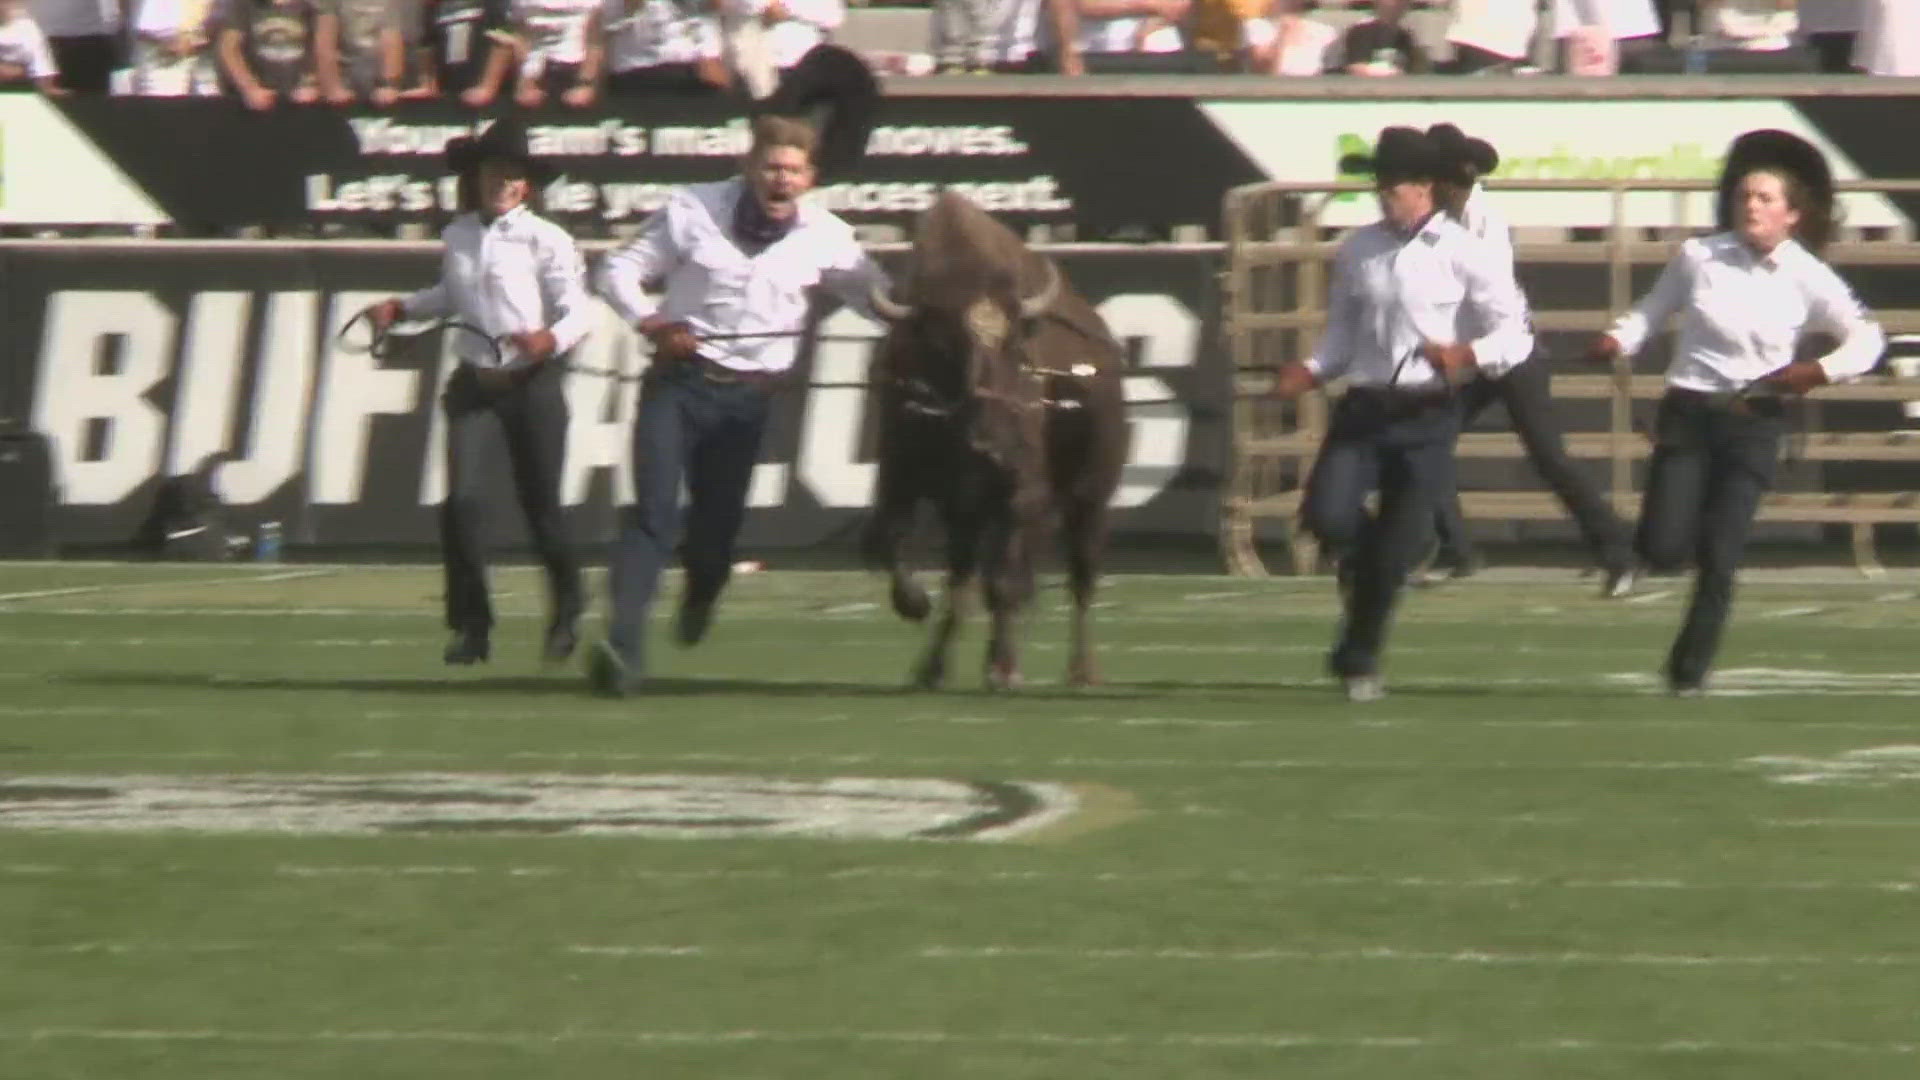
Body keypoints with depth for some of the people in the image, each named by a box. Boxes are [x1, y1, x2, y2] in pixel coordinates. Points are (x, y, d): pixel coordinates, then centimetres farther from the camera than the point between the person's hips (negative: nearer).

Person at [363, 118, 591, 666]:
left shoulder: (547, 240, -8)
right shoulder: (457, 236, 8)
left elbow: (577, 312, -12)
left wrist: (549, 340, -31)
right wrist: (401, 308, 15)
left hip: (533, 383, -4)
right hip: (475, 384, 4)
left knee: (541, 506, 3)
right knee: (462, 500, -12)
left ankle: (566, 614, 28)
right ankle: (470, 626, -3)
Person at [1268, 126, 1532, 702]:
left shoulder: (1465, 254, -4)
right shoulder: (1356, 250, 9)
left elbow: (1515, 334, -6)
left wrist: (1468, 356, -26)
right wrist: (1312, 370, -2)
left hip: (1426, 417, -3)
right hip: (1362, 410, 3)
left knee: (1395, 552, 0)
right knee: (1327, 514, -19)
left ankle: (1359, 659, 19)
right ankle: (1358, 567, 18)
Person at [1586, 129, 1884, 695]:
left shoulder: (1807, 278, -4)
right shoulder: (1698, 258, -3)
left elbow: (1866, 338, 2)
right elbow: (1652, 310, 8)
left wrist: (1822, 371, -16)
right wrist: (1617, 340, -12)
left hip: (1754, 423, 0)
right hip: (1688, 414, 0)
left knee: (1718, 561, -5)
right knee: (1662, 550, -12)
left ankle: (1690, 668, 12)